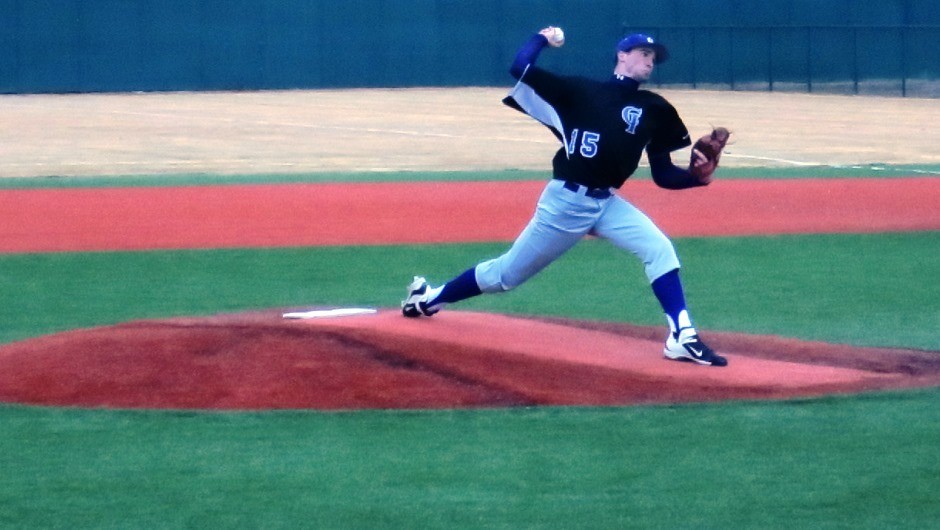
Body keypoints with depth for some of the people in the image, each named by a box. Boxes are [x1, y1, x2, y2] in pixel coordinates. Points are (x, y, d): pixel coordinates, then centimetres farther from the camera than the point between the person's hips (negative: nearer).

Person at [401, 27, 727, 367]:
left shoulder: (653, 109, 7)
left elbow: (664, 176, 5)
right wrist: (542, 38, 5)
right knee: (505, 275, 7)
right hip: (565, 201, -4)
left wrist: (697, 176, -14)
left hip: (607, 203, 4)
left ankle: (682, 338, -19)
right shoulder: (580, 91, -3)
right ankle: (430, 298, 28)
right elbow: (520, 68, -11)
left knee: (659, 249, -18)